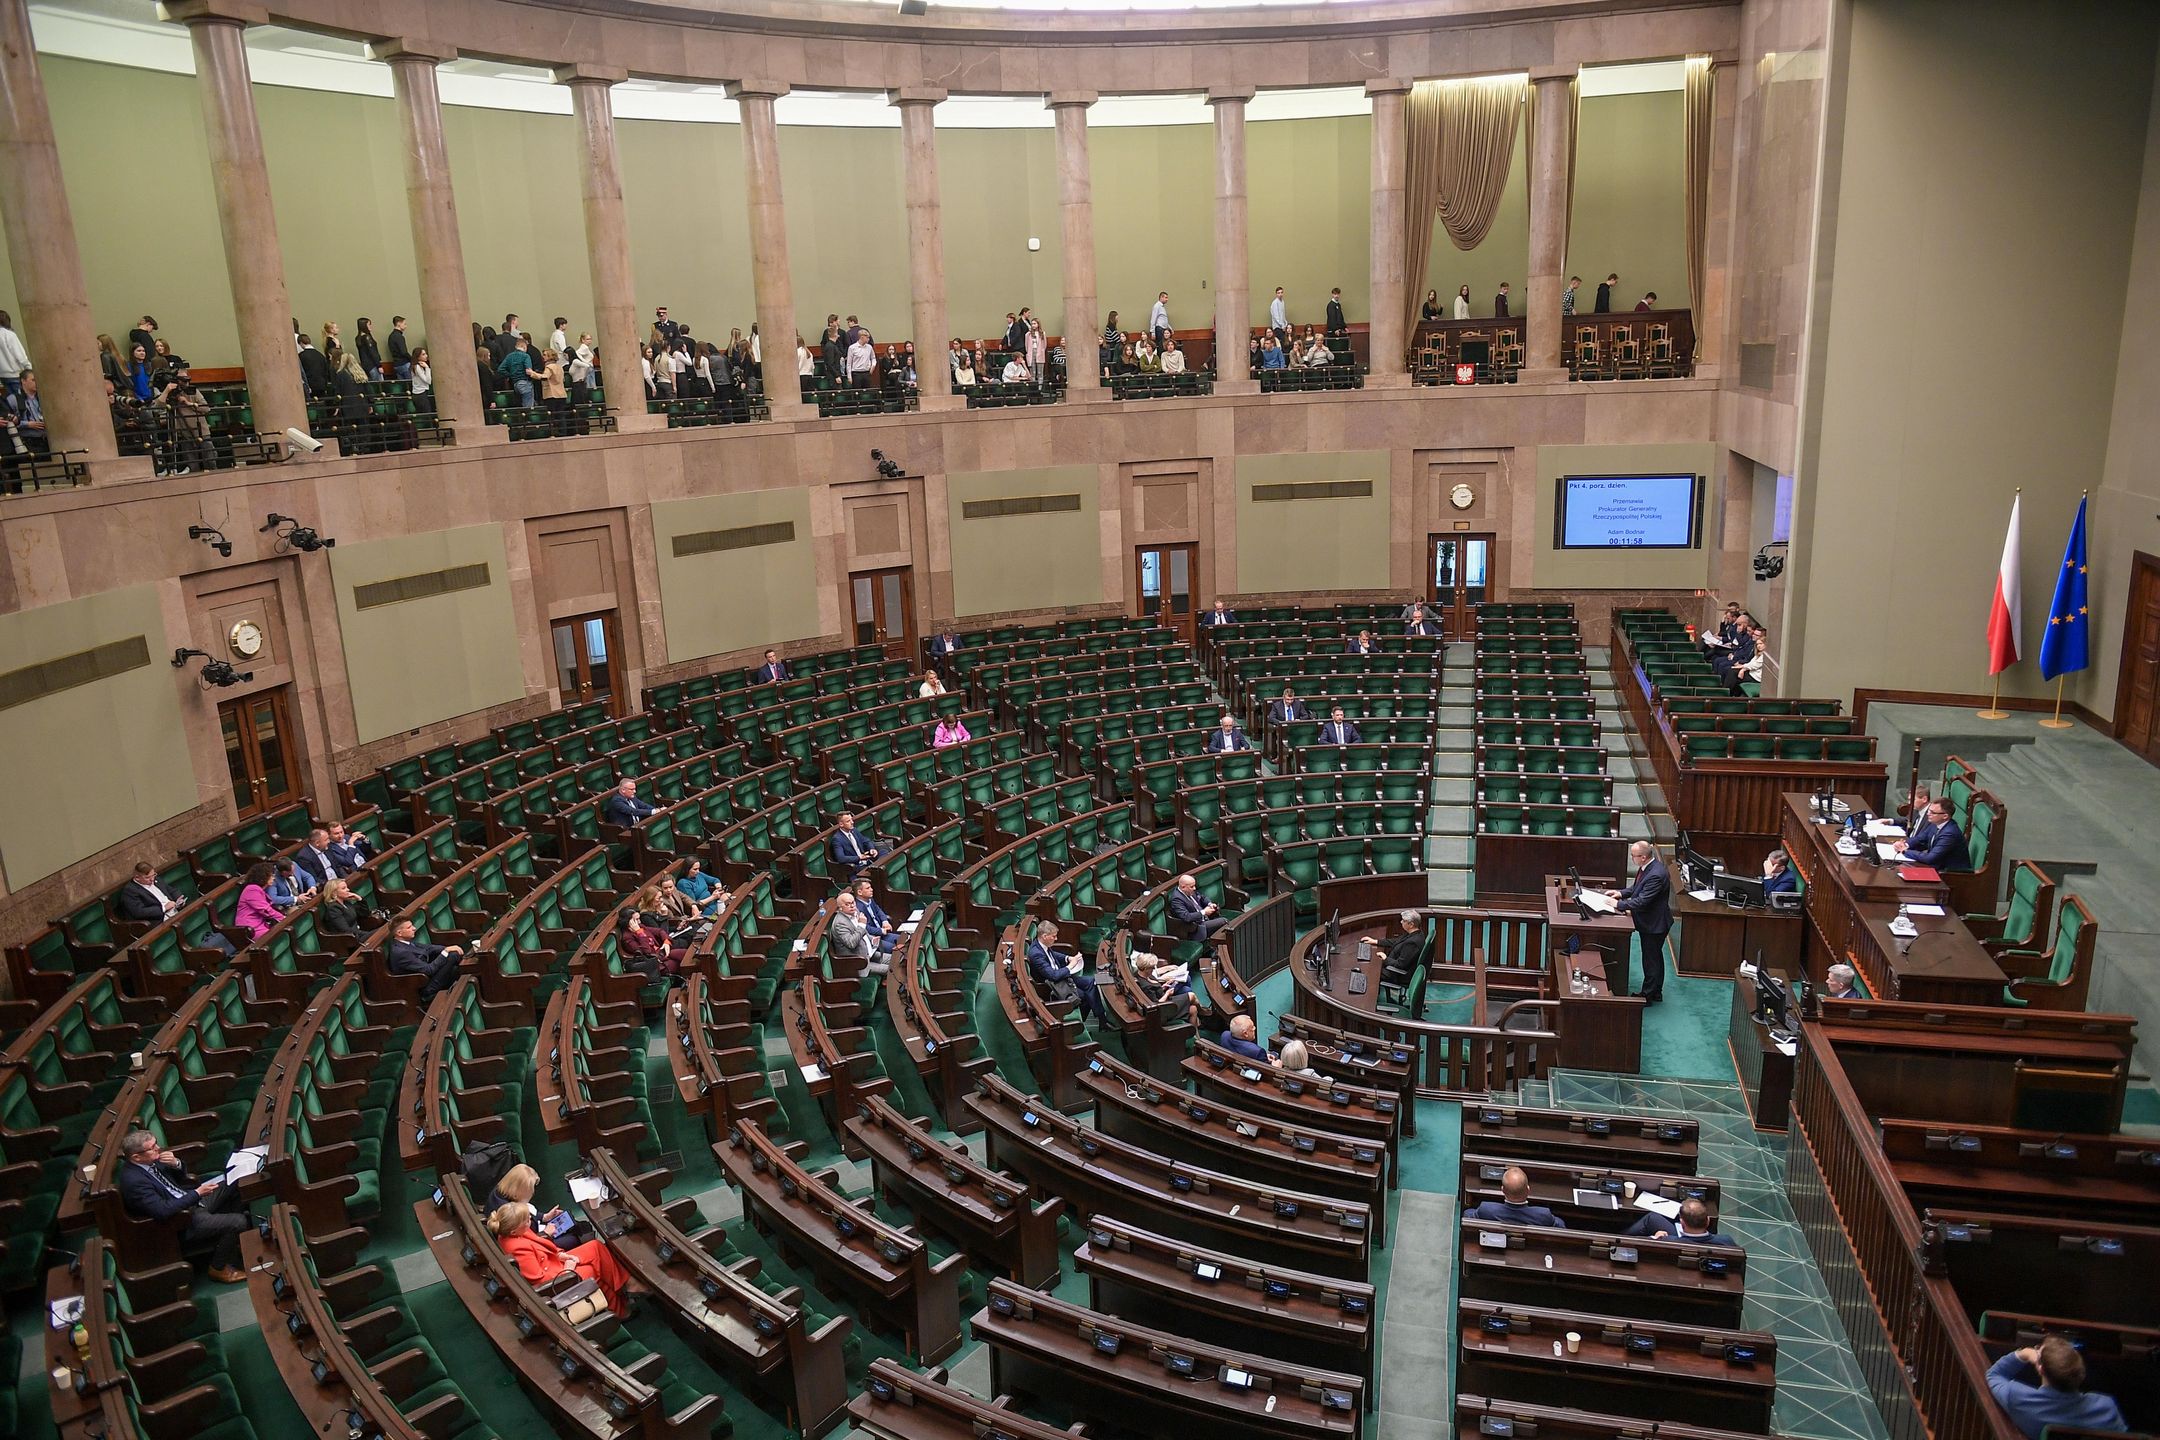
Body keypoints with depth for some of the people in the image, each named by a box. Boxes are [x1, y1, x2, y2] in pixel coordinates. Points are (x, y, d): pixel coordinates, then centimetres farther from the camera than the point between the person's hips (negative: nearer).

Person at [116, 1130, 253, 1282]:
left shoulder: (150, 1160, -3)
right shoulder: (134, 1181, -28)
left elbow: (180, 1176, 12)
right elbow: (163, 1211, -33)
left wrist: (176, 1163, -11)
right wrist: (197, 1193, -26)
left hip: (192, 1201, 9)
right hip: (182, 1223, -9)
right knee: (239, 1222, -18)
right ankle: (219, 1269, 5)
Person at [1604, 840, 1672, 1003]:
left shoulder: (1656, 875, -31)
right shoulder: (1647, 867, -1)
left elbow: (1642, 901, -31)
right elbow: (1637, 888, 13)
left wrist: (1618, 904, -23)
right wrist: (1621, 893, -2)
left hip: (1654, 923, -10)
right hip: (1649, 921, 10)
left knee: (1651, 960, 5)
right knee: (1655, 957, 22)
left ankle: (1647, 996, 18)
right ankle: (1656, 993, 36)